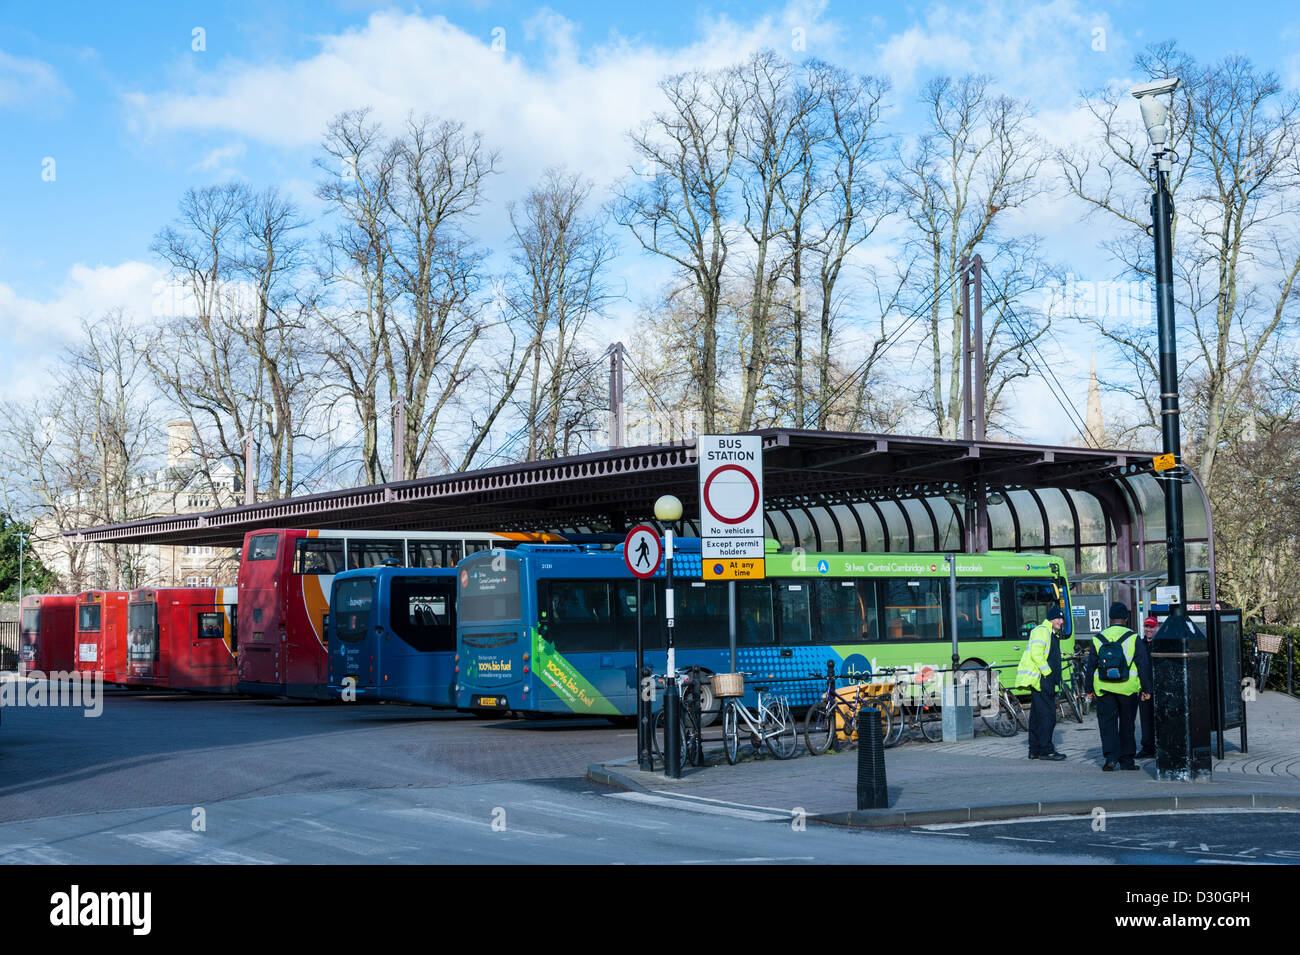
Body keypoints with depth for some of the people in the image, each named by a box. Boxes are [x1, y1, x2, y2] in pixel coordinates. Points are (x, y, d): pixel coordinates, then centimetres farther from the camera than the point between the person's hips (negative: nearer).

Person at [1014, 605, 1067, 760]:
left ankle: (1034, 750, 16)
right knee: (1047, 714, -12)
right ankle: (1046, 750, -11)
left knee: (1037, 716, 12)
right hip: (1040, 680, -11)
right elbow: (1036, 654, -21)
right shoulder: (1041, 631, -9)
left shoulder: (1052, 635, 23)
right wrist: (1048, 672, -17)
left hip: (1045, 680, 11)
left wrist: (1055, 680, 21)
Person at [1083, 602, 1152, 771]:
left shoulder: (1098, 639, 4)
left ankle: (1111, 756, -10)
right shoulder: (1133, 638, -1)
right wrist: (1146, 689, 4)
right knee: (1126, 723, 10)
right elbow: (1144, 665, -1)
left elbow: (1090, 666, 7)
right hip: (1128, 688, -1)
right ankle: (1126, 760, 14)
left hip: (1103, 687, 1)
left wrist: (1089, 689, 14)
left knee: (1107, 723, 4)